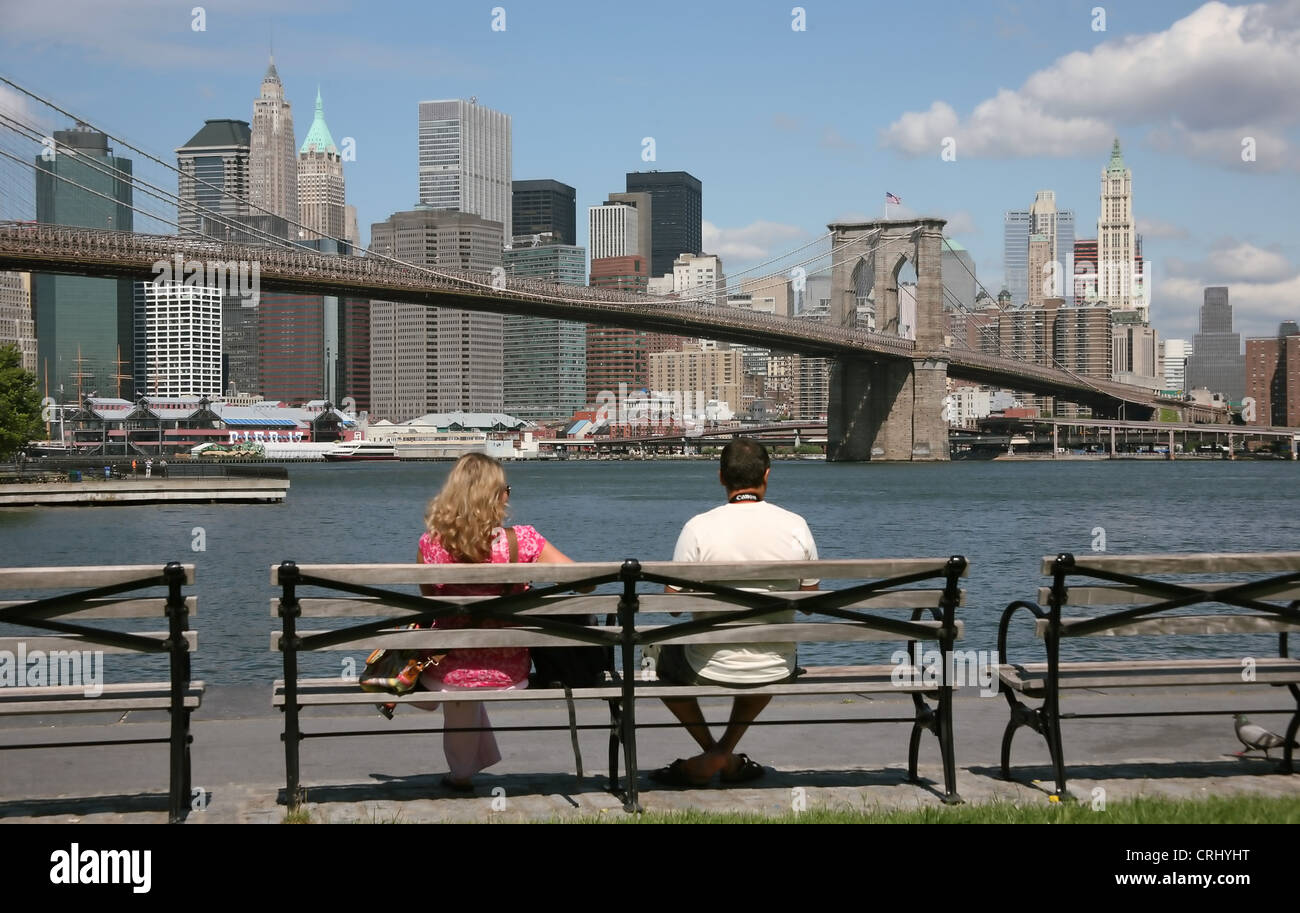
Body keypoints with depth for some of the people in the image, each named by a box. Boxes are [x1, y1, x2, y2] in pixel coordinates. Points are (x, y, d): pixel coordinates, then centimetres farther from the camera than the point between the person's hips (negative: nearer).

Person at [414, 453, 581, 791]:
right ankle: (463, 771, 54)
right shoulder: (522, 542, -20)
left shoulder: (430, 544, -16)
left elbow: (430, 602, 2)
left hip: (450, 673, 0)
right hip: (508, 674, 1)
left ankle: (462, 773, 55)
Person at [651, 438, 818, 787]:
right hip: (776, 674, 2)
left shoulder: (698, 528, -15)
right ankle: (726, 752, 33)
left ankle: (711, 754, 25)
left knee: (665, 657, 33)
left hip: (711, 669, -2)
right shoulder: (796, 526, -9)